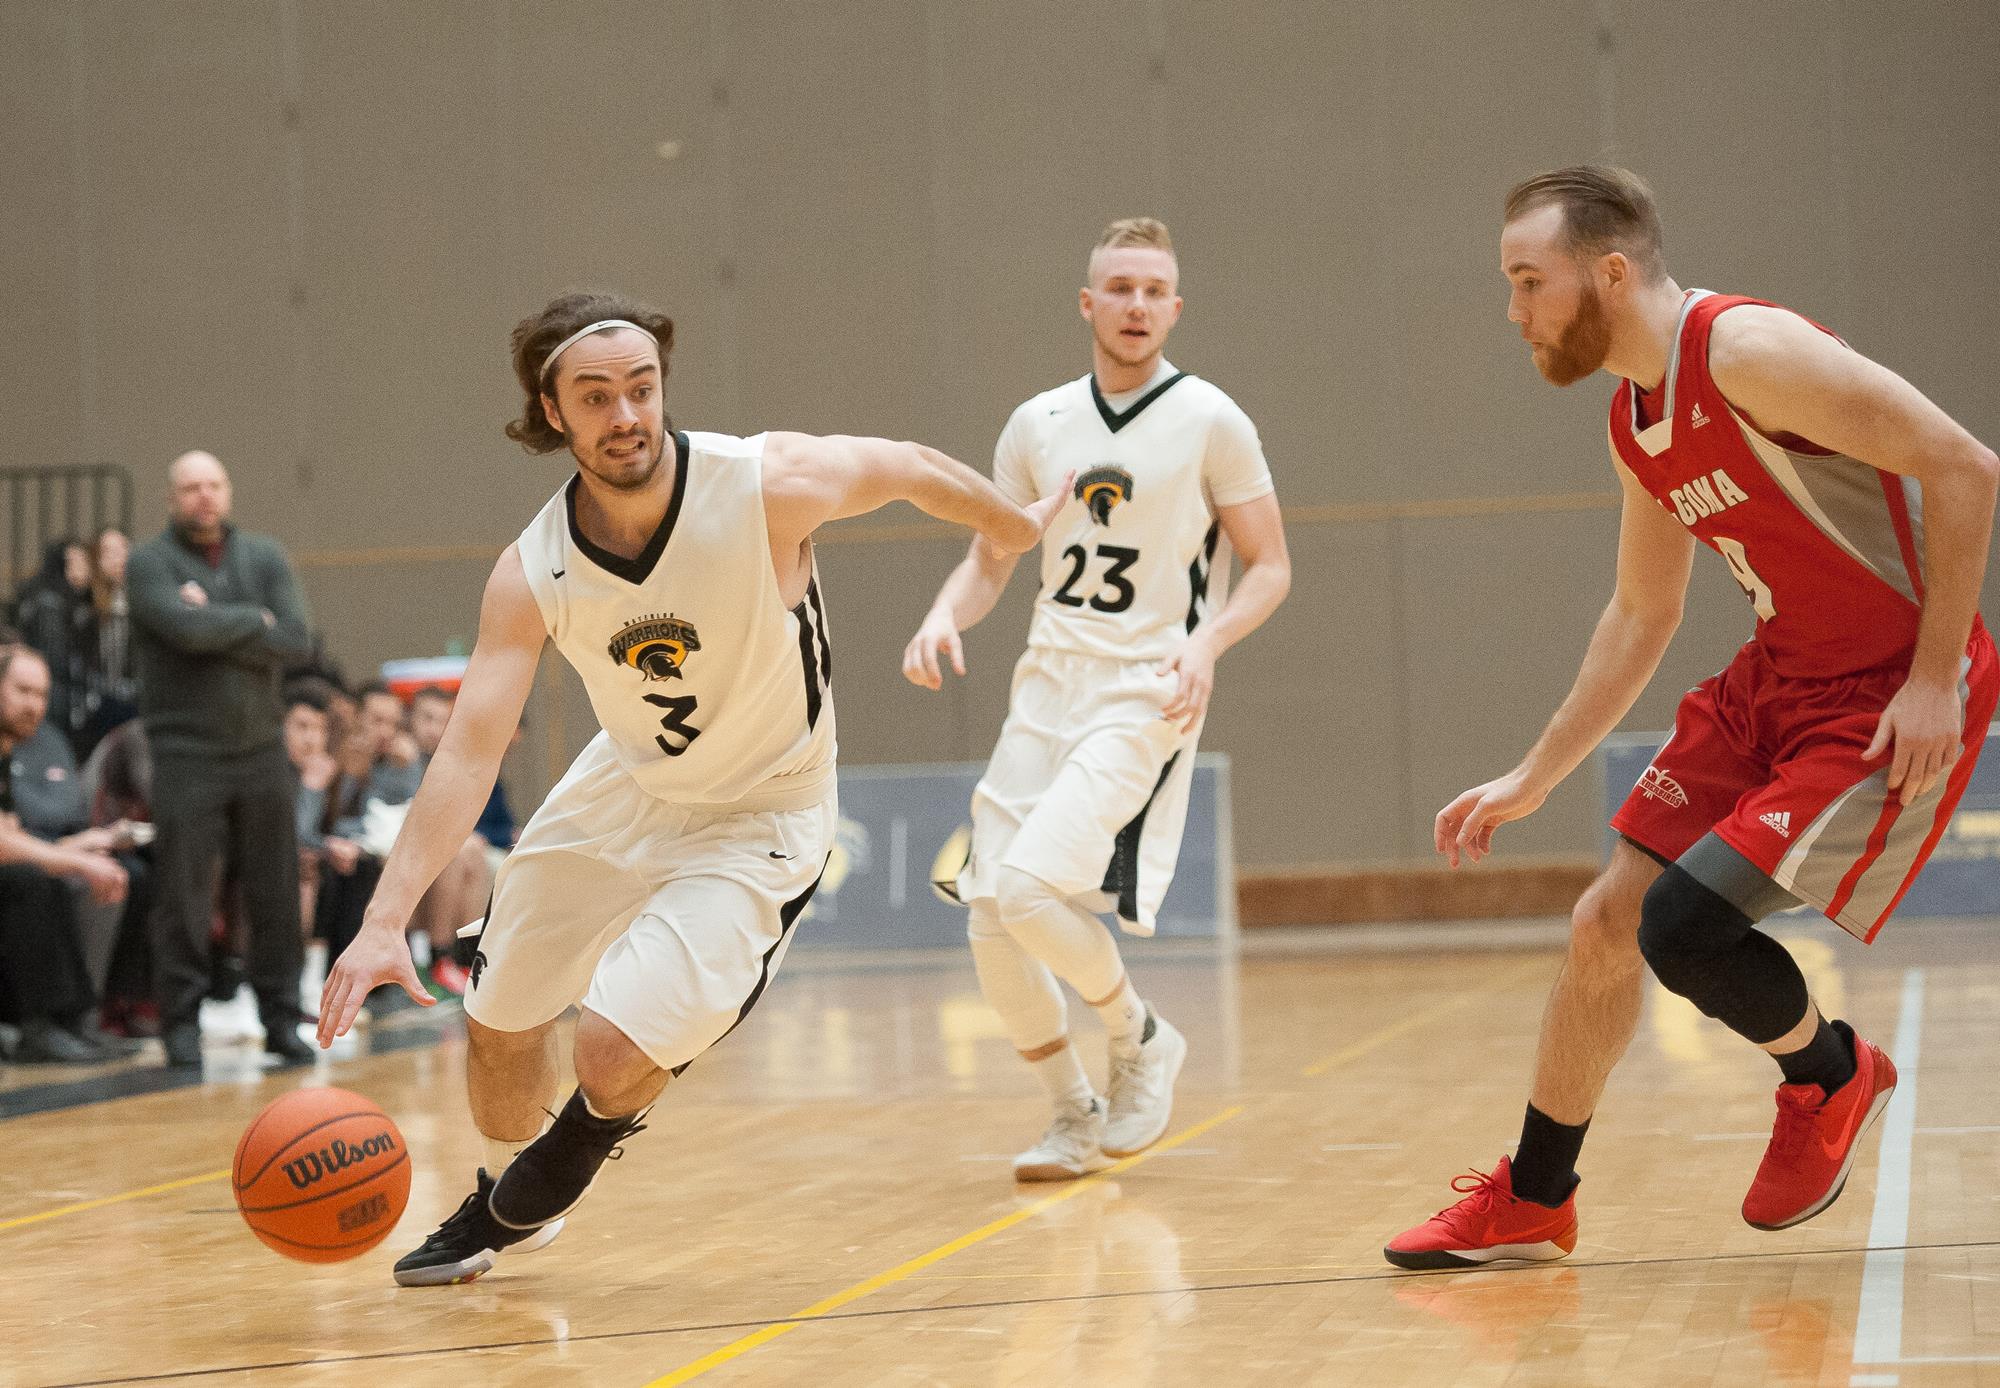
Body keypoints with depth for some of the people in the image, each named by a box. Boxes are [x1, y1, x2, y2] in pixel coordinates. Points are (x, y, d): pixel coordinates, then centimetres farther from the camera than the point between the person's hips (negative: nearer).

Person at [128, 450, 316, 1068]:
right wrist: (254, 620, -6)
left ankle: (282, 1020, 13)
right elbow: (185, 628, -19)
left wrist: (215, 627, -12)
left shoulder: (264, 556, 9)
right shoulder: (149, 563, -1)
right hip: (186, 754, -3)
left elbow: (294, 639, -5)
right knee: (182, 897, -3)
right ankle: (182, 1024, 6)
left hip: (261, 749, 3)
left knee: (276, 894, 5)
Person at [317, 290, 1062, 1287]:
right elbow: (471, 748, -23)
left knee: (614, 1052, -19)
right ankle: (503, 1205, 48)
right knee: (497, 1022, 15)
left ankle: (593, 1132, 20)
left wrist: (1020, 529, 12)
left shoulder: (769, 484, -28)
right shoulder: (533, 575, -19)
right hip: (626, 787, 4)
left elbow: (910, 469, -9)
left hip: (758, 819, -4)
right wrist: (386, 920, -34)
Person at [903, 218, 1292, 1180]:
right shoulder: (1038, 425, 9)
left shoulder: (1210, 421, -4)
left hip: (1145, 695, -5)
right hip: (1046, 691, 5)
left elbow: (1270, 567, 0)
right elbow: (991, 561, 16)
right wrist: (944, 617, -6)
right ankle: (1076, 1120, 20)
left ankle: (1142, 1039, 4)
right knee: (990, 925, -1)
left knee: (1026, 885, -23)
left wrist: (1207, 640, -19)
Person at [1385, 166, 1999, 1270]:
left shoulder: (1748, 351, -21)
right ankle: (1531, 1203, 24)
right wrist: (1532, 780, 21)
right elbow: (1642, 615, 20)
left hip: (1895, 696, -9)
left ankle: (1829, 1077, 13)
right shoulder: (1635, 422, 8)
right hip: (1777, 677, 9)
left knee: (1684, 926, -19)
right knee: (1605, 923, 7)